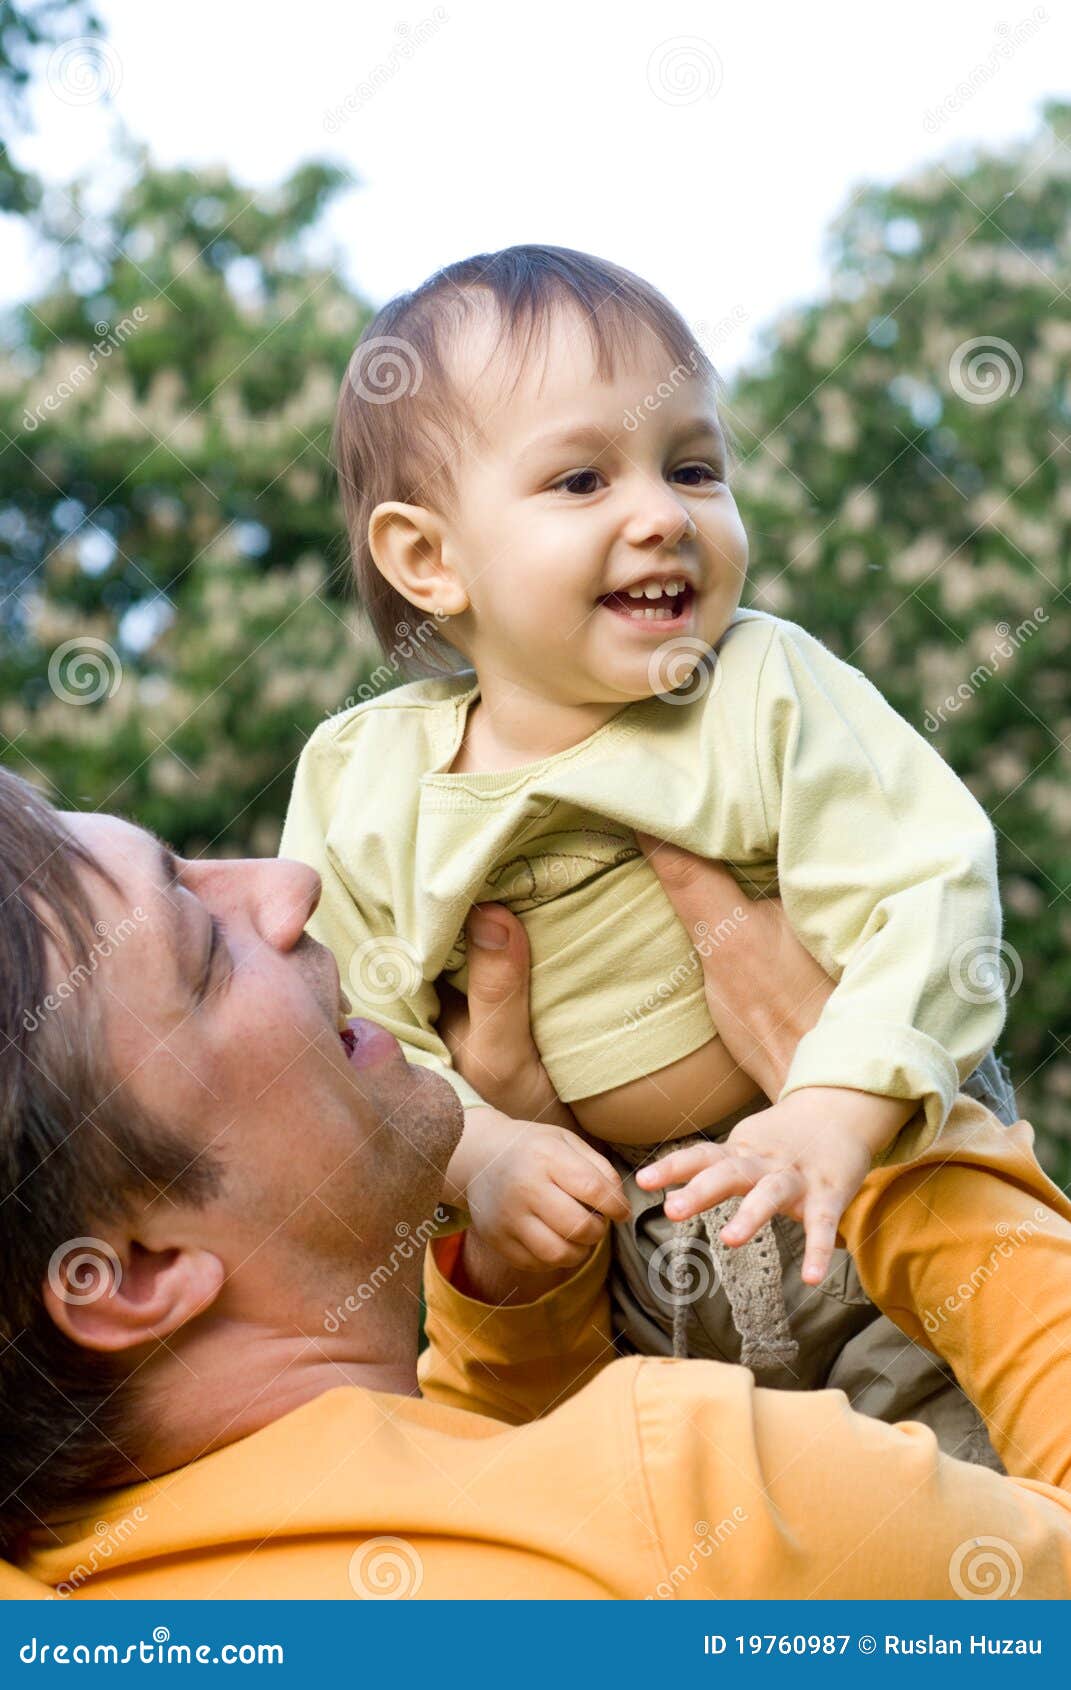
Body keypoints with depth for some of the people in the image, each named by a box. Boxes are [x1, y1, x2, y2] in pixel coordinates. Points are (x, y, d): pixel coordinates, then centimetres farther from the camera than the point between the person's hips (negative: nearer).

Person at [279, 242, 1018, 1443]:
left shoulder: (770, 688, -15)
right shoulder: (361, 782, -8)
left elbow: (929, 894, -21)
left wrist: (837, 1111, -35)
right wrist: (479, 1155, -22)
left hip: (873, 1178, -2)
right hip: (606, 1252, 3)